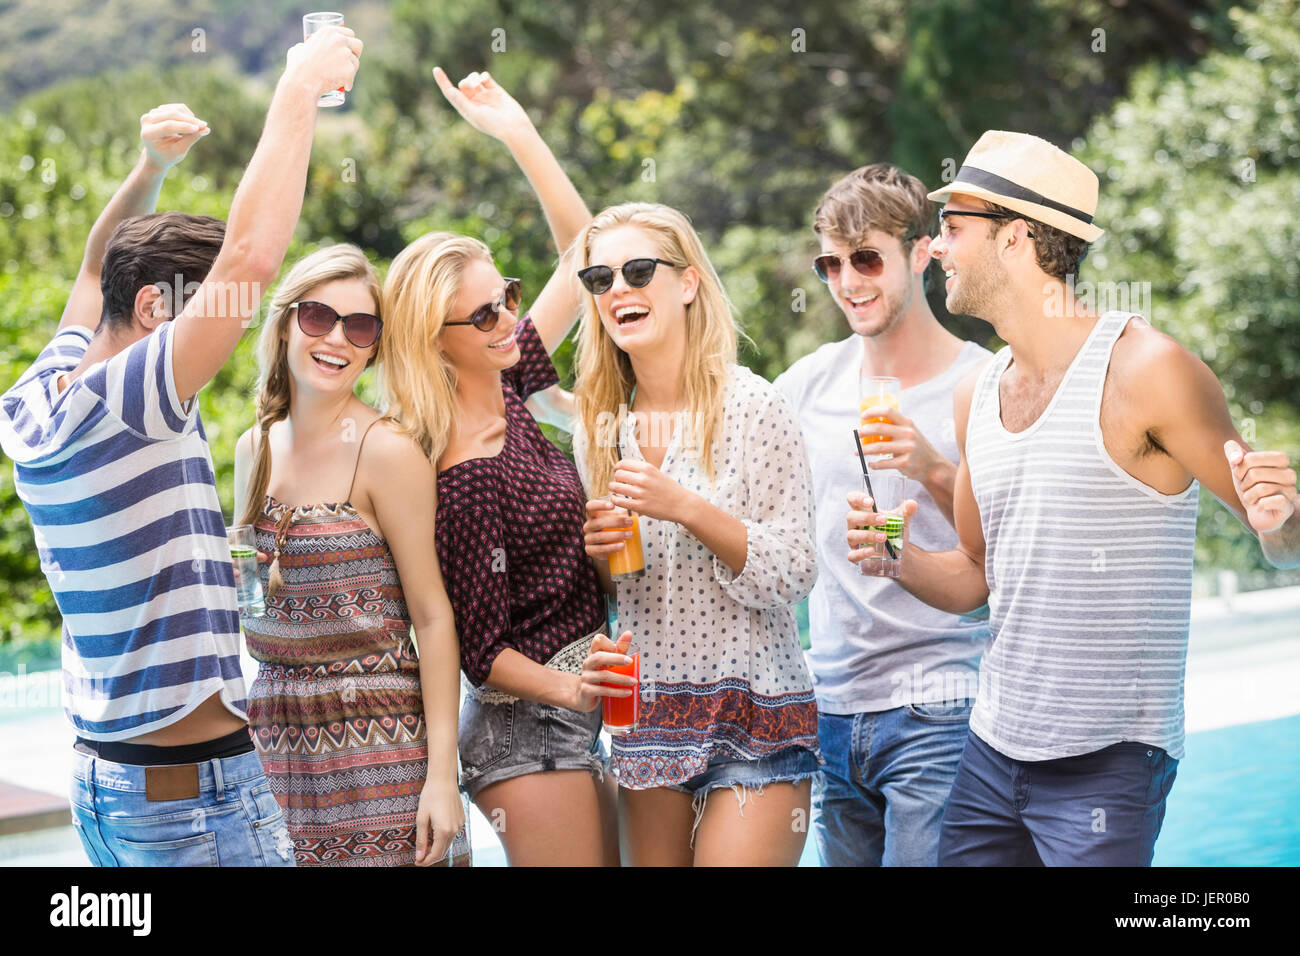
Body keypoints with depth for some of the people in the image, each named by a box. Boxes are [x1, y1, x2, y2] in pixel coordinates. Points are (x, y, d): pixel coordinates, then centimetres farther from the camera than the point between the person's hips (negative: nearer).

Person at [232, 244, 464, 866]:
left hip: (374, 741, -5)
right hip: (270, 733, 5)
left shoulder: (387, 452, -9)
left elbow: (432, 617, -10)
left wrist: (442, 774, -13)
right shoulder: (254, 448, 9)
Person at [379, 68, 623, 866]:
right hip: (529, 725, -9)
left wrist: (520, 132, 3)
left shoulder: (504, 391, 2)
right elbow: (481, 650, -16)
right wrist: (573, 689, -30)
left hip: (575, 717, 9)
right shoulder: (463, 478, -21)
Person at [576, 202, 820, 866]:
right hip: (646, 716, 5)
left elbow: (793, 575, -10)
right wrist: (597, 553, -5)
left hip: (753, 715, -5)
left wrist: (686, 507, -20)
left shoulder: (752, 408, -8)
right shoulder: (599, 427, 8)